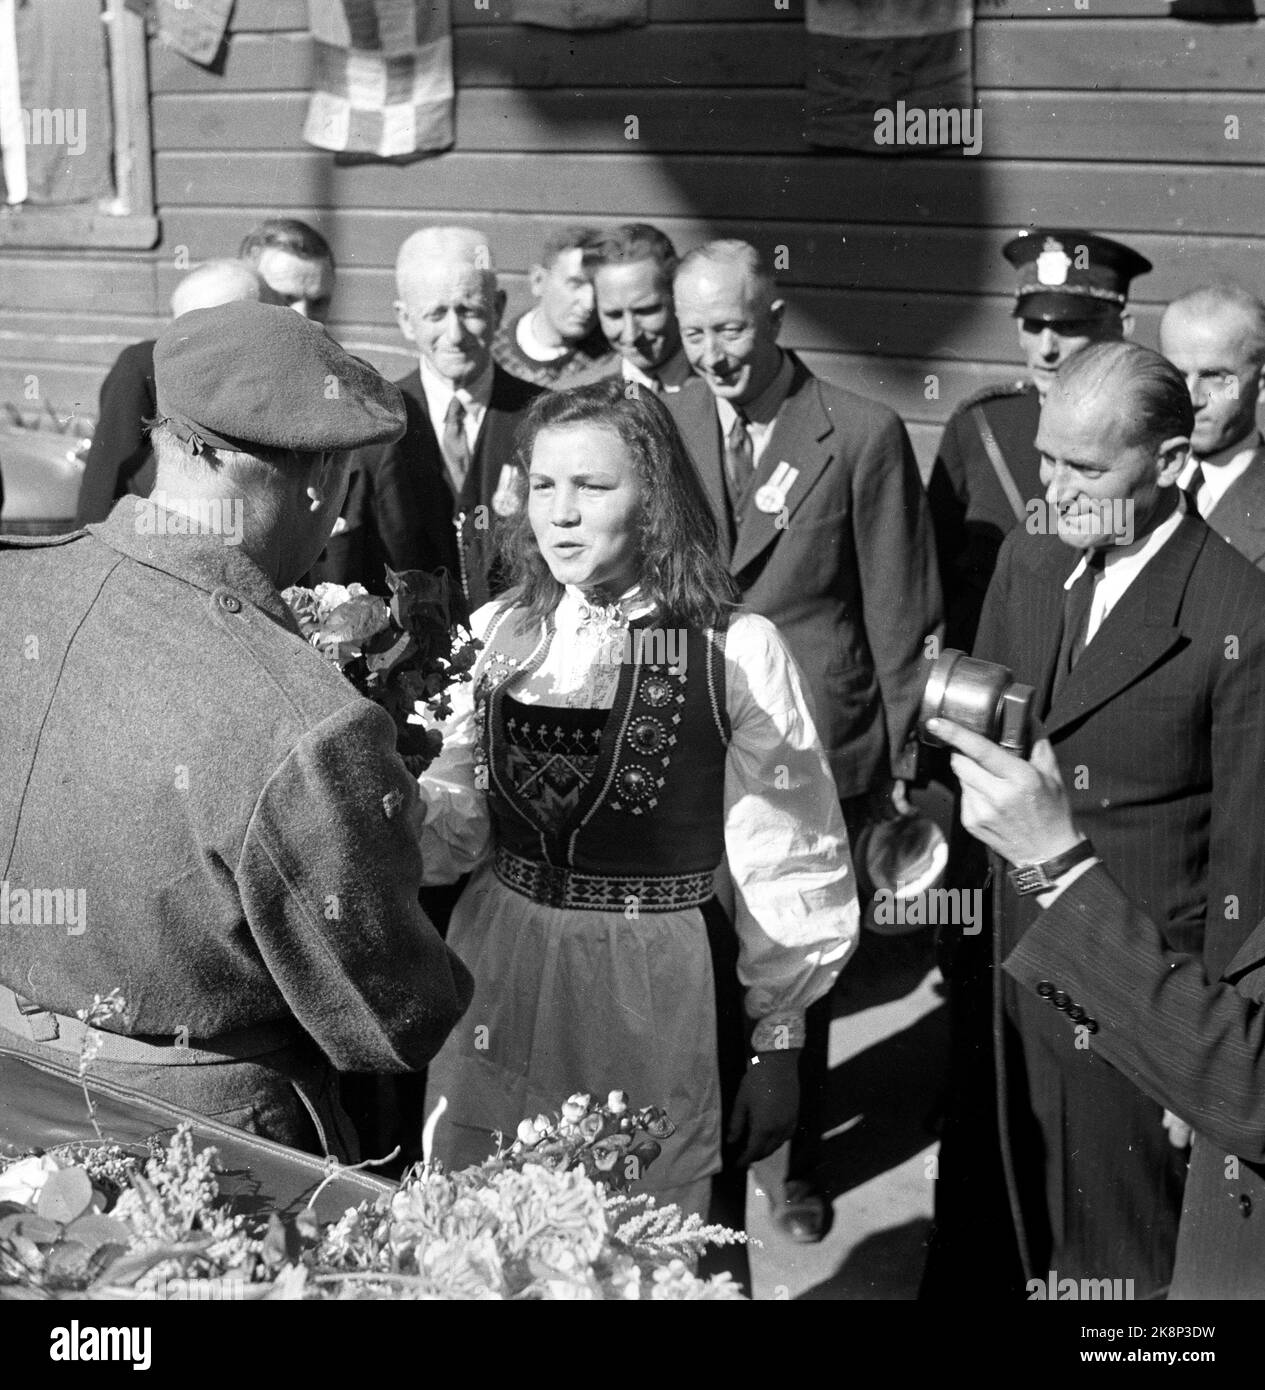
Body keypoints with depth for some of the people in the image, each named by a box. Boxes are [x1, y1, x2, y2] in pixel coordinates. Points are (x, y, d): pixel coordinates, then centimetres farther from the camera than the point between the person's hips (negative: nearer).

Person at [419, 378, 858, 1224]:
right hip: (498, 976, 4)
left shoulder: (738, 652, -11)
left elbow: (786, 868, -5)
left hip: (656, 996, -3)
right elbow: (457, 821, 6)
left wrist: (777, 1044, 0)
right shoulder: (501, 632, 1)